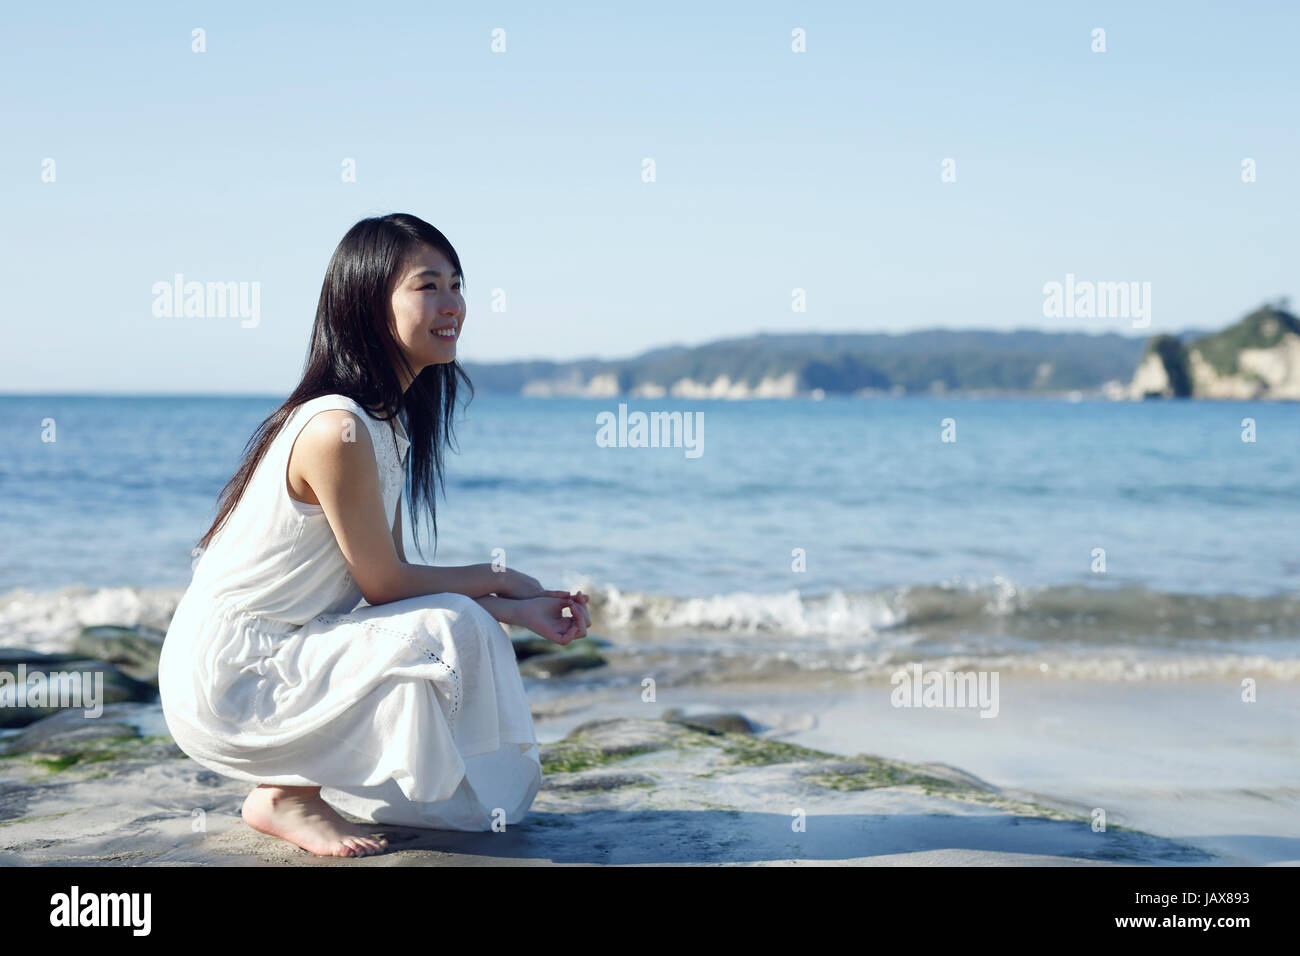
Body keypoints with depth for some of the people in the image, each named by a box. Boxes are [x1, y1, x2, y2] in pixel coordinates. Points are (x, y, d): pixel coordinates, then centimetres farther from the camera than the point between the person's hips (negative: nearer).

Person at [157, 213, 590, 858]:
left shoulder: (388, 420, 8)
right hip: (226, 684, -10)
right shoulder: (337, 430, -23)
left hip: (279, 652, 10)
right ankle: (286, 797, -5)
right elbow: (384, 583, -16)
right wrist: (500, 582, -2)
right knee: (449, 629, -19)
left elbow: (392, 577, 8)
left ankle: (291, 780, 13)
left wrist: (518, 611, 3)